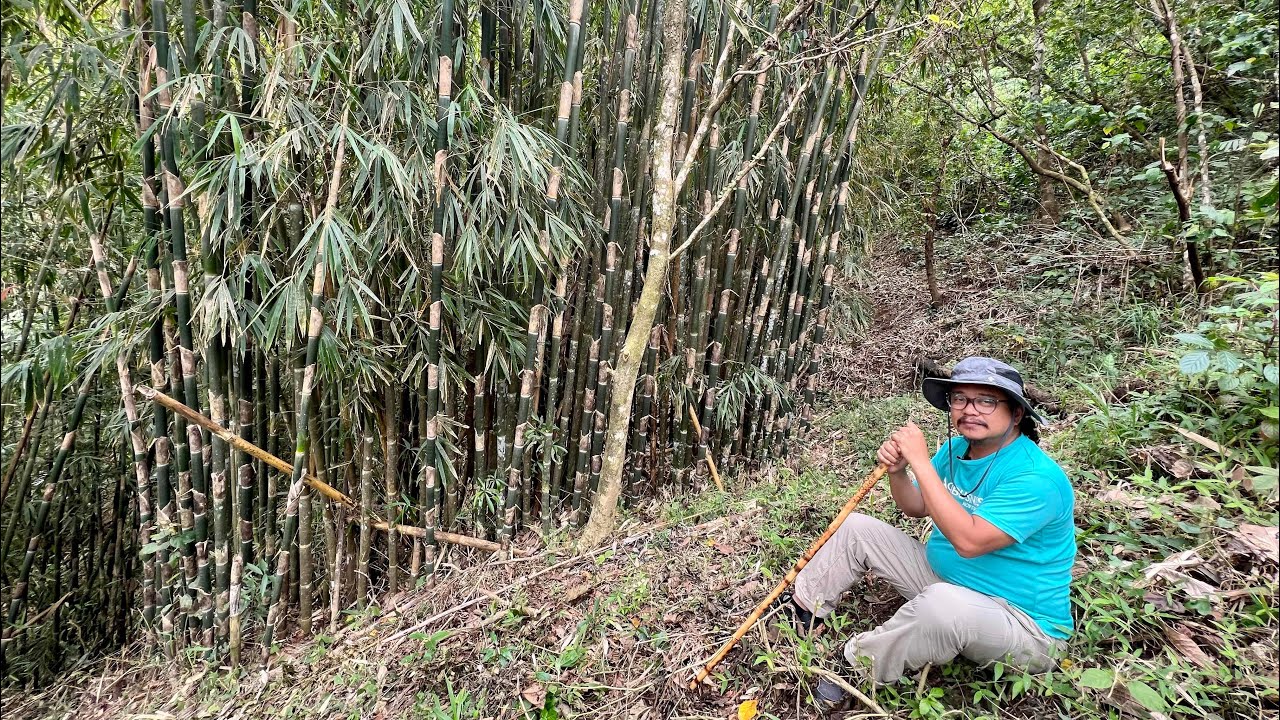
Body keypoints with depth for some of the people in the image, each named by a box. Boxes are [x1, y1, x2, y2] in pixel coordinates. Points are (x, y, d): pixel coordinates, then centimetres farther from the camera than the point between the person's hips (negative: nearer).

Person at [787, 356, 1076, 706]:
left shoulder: (1036, 477, -26)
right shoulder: (956, 448, -1)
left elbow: (969, 541, -35)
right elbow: (917, 508, 9)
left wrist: (921, 462, -33)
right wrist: (896, 470, -13)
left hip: (1023, 624, -8)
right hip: (944, 580, 8)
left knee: (945, 602, -42)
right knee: (857, 528, 5)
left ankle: (854, 668, -18)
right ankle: (802, 609, 18)